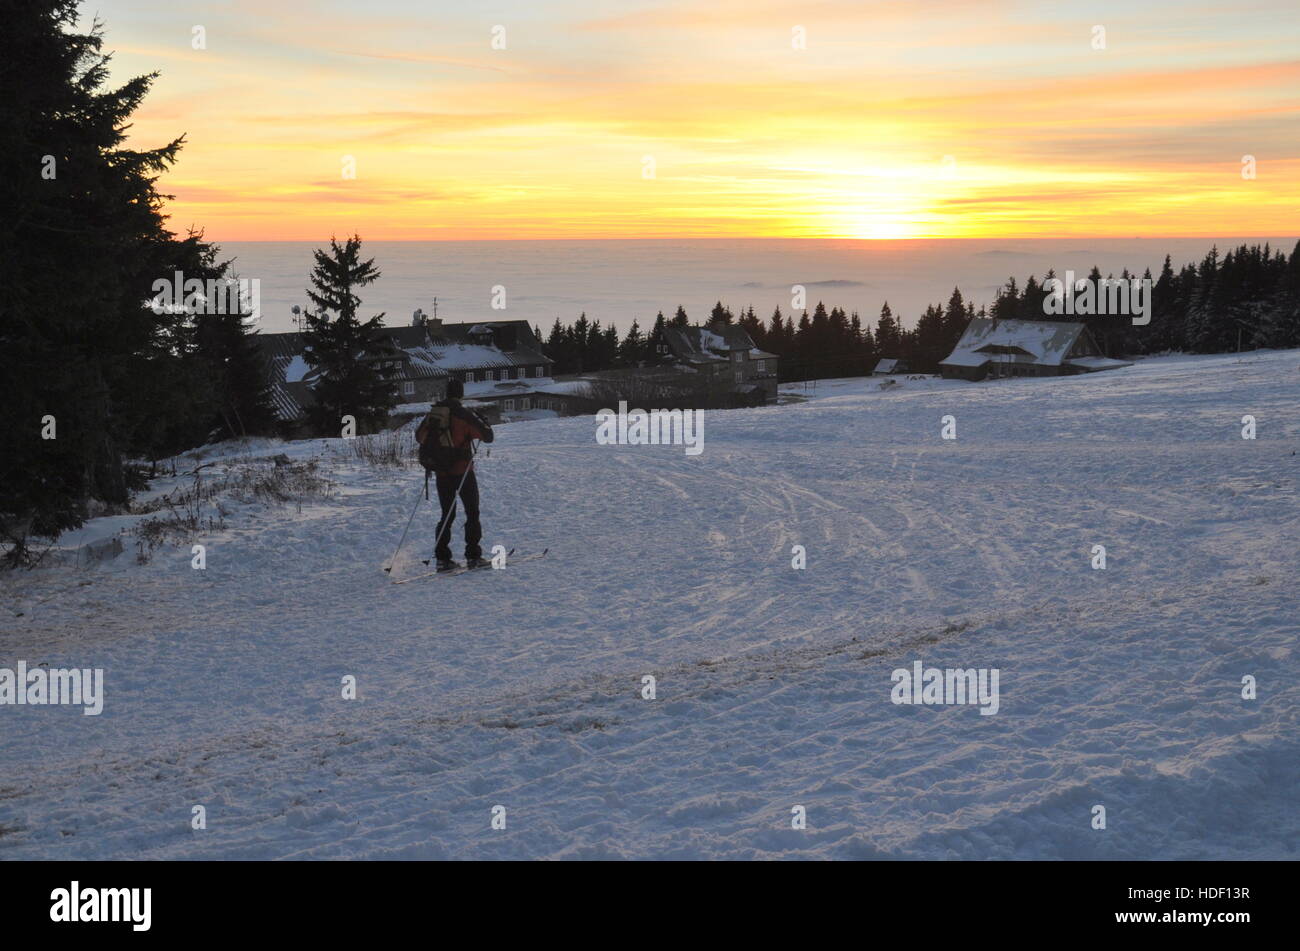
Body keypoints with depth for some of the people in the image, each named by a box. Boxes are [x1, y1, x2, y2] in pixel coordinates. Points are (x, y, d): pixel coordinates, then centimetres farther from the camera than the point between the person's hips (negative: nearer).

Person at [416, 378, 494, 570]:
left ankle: (442, 558, 6)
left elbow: (419, 436, 16)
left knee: (447, 515, 13)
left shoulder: (433, 413, 3)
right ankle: (473, 556, 3)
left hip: (441, 473, 5)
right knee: (472, 513, 7)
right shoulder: (464, 415, -14)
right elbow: (487, 436, -13)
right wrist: (481, 421, 6)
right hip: (462, 471, -5)